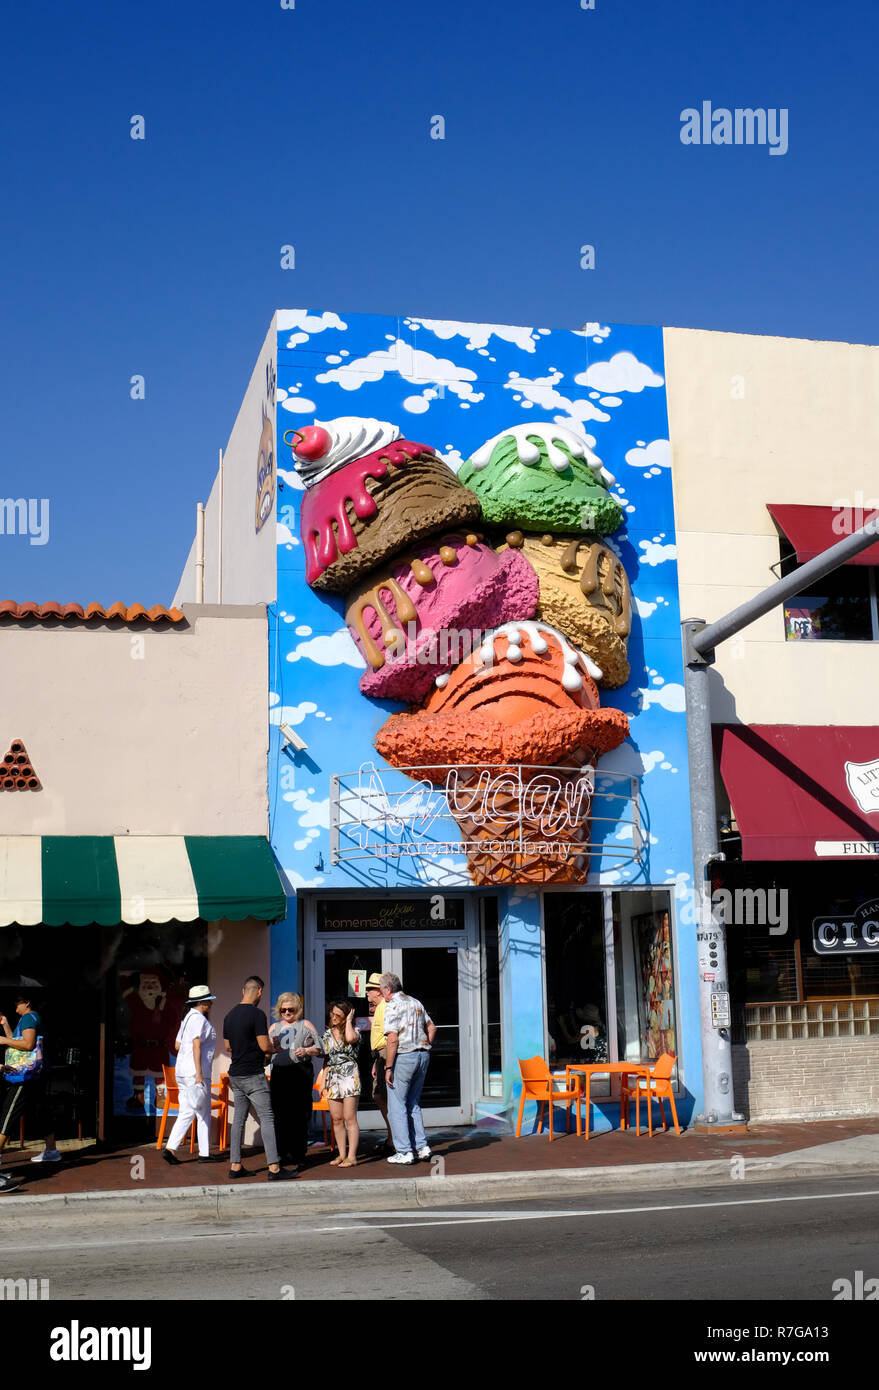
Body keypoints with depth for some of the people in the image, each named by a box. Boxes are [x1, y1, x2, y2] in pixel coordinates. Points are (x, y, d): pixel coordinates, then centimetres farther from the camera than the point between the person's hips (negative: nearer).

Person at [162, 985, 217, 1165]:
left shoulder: (188, 1018, 16)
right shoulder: (199, 1019, -13)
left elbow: (177, 1045, 23)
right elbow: (196, 1045, -22)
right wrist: (199, 1074, -24)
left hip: (182, 1072, 9)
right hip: (196, 1073, -9)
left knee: (186, 1113, 8)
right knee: (204, 1113, 1)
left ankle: (170, 1148, -3)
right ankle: (204, 1153, 7)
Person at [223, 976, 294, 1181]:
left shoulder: (230, 1015, 10)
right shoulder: (257, 1014, -14)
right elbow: (265, 1046, -16)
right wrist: (275, 1048, 5)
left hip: (235, 1074, 8)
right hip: (253, 1075, -8)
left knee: (238, 1120, 11)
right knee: (267, 1120, -5)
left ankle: (235, 1166, 10)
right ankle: (274, 1168, -8)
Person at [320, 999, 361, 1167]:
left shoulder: (353, 1030, 0)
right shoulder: (327, 1035, 15)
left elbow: (351, 1038, -27)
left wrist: (349, 1021, -11)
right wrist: (323, 1080, 13)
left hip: (349, 1076, -5)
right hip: (333, 1078, 5)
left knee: (349, 1118, -6)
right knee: (336, 1119, 5)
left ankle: (352, 1156, -4)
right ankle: (341, 1154, 12)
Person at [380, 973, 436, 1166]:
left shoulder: (393, 1006, -10)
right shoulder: (416, 1003, 14)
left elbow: (393, 1038, -16)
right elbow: (432, 1028, 19)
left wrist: (388, 1068, -14)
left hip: (403, 1056, -7)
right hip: (422, 1056, 7)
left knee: (397, 1106, 1)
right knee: (413, 1104, 17)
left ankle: (404, 1152, 0)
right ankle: (422, 1146, 12)